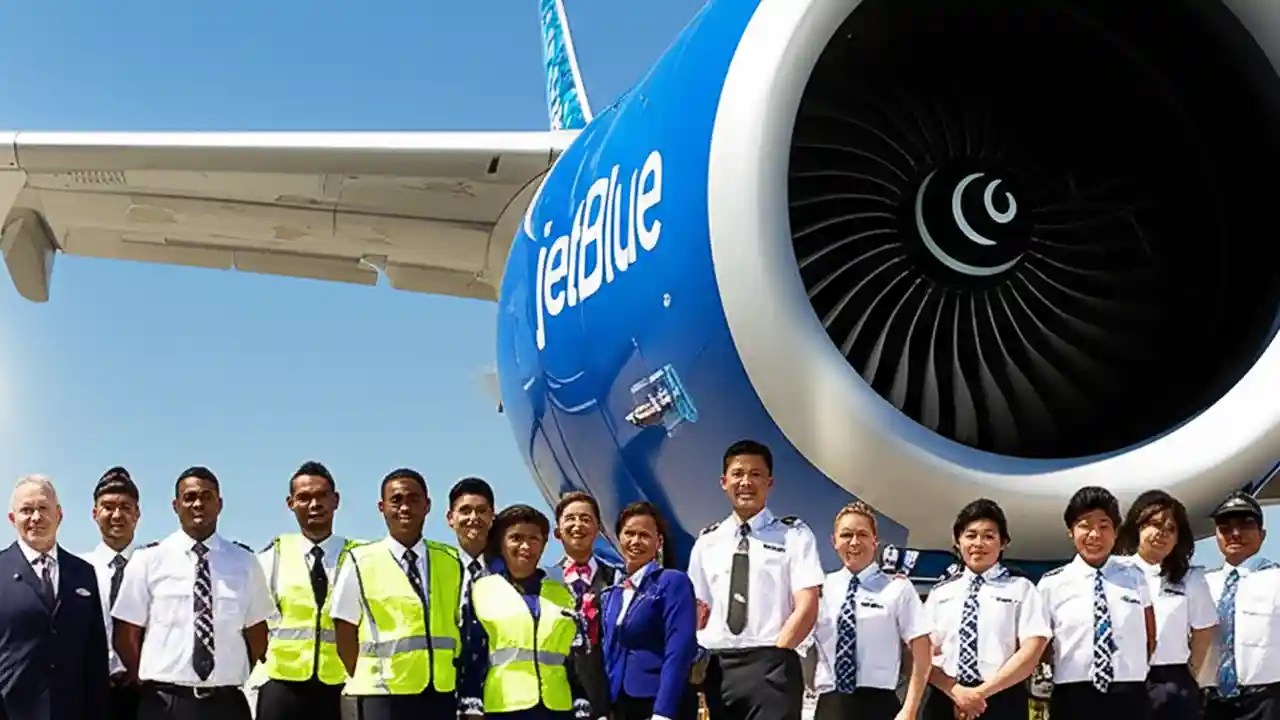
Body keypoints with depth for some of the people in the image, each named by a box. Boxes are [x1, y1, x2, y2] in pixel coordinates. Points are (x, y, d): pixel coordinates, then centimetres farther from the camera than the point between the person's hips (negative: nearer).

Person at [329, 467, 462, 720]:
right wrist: (369, 682, 0)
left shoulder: (451, 562, 10)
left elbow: (459, 624, 13)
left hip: (441, 694, 4)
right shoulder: (362, 562, 0)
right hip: (385, 695, -3)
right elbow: (345, 633, 2)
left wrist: (455, 678, 6)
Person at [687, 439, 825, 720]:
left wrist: (773, 655, -12)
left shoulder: (794, 535, 2)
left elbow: (807, 608, -5)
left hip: (771, 668, -4)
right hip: (716, 669, 4)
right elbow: (698, 611, 14)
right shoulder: (707, 541, 15)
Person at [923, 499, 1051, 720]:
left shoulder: (1021, 588, 5)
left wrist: (982, 691, -12)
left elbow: (1032, 651, -6)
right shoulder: (941, 592, 13)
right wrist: (955, 691, -12)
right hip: (944, 702, 3)